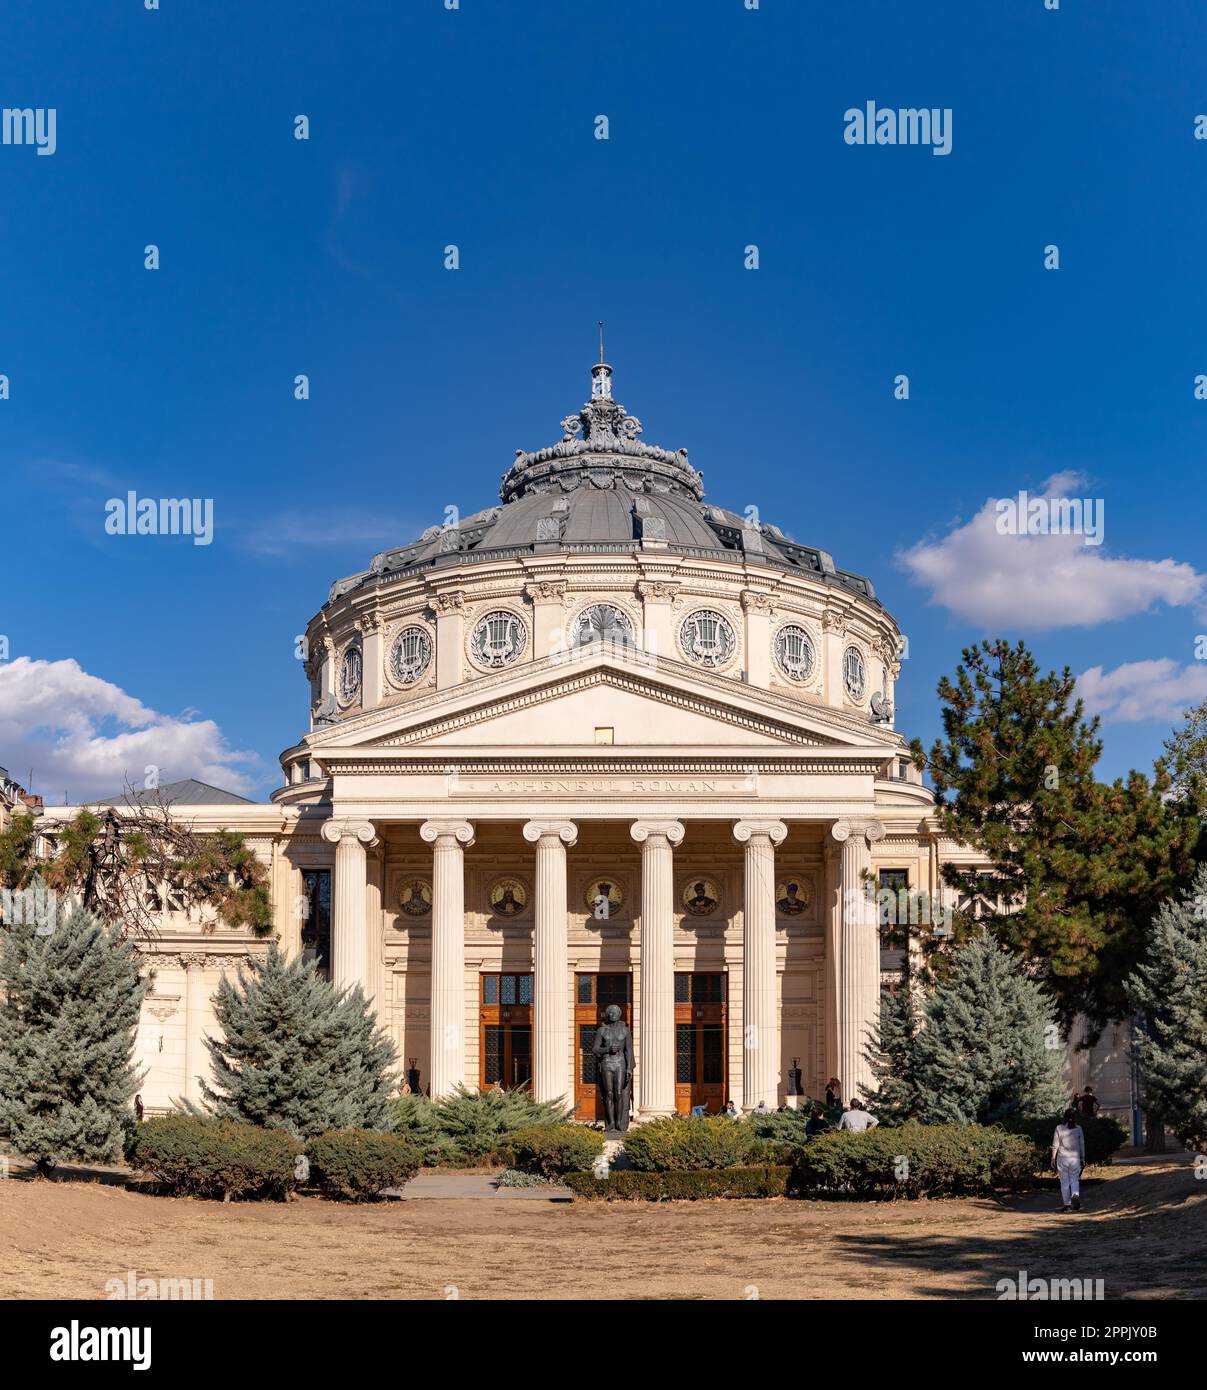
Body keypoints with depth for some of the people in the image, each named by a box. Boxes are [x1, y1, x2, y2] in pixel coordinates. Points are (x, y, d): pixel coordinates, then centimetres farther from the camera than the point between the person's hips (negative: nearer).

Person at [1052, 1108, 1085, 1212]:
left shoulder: (1059, 1128, -4)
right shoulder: (1078, 1129, -1)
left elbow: (1055, 1145, -3)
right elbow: (1082, 1145, 2)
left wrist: (1053, 1158, 5)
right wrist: (1083, 1159, 10)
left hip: (1062, 1158, 0)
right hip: (1075, 1158, 1)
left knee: (1064, 1182, 9)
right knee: (1075, 1180, 11)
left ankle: (1066, 1204, 11)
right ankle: (1075, 1196, -17)